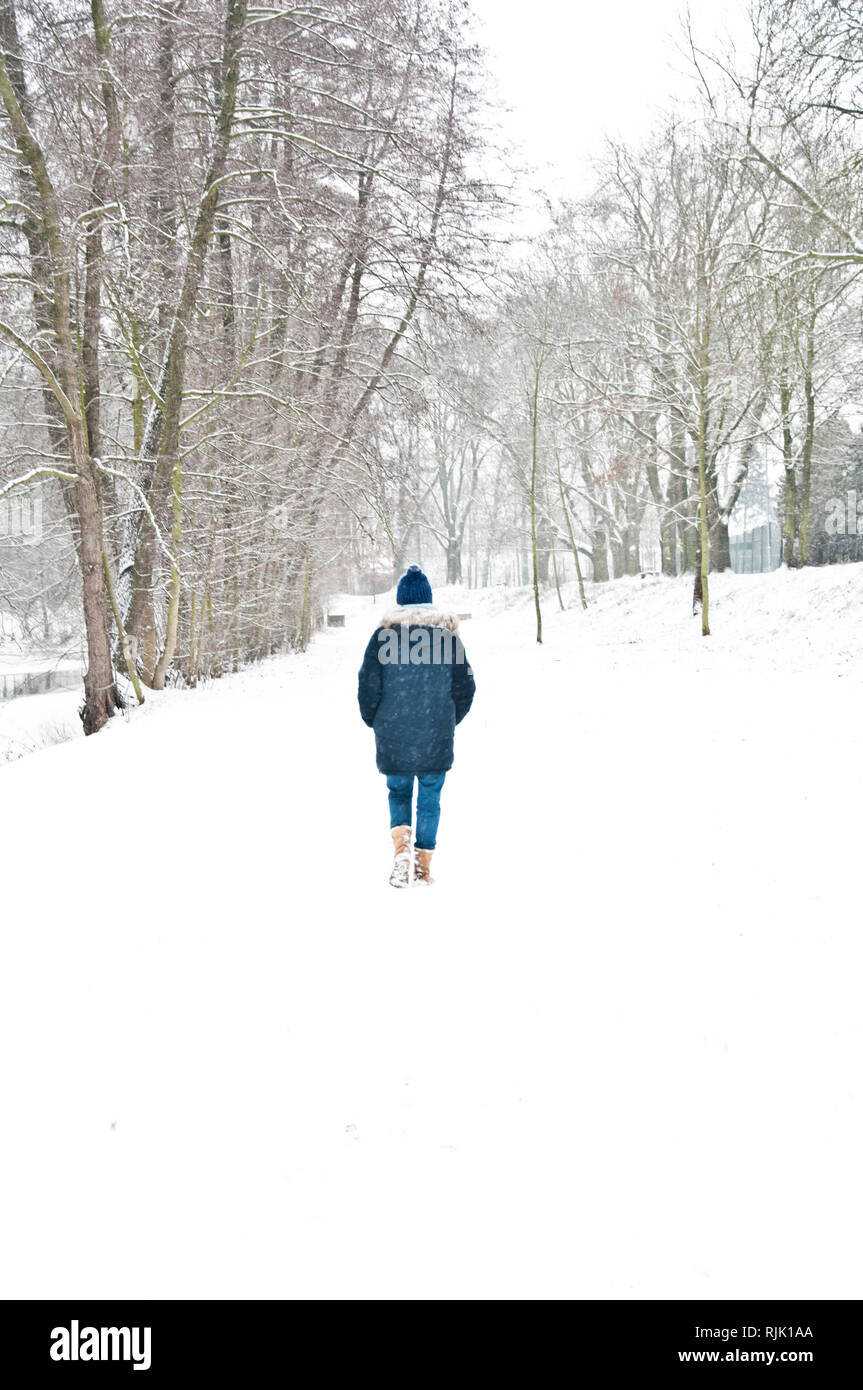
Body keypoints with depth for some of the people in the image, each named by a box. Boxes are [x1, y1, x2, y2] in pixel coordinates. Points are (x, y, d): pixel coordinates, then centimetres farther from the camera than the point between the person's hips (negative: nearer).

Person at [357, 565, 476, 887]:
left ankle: (401, 844, -9)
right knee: (430, 797, 11)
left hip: (393, 735, -1)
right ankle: (424, 866, 13)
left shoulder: (384, 633, -4)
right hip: (436, 736, 1)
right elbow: (466, 686, 2)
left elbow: (368, 684, -6)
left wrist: (374, 722, 10)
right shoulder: (448, 633, 1)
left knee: (398, 791, 15)